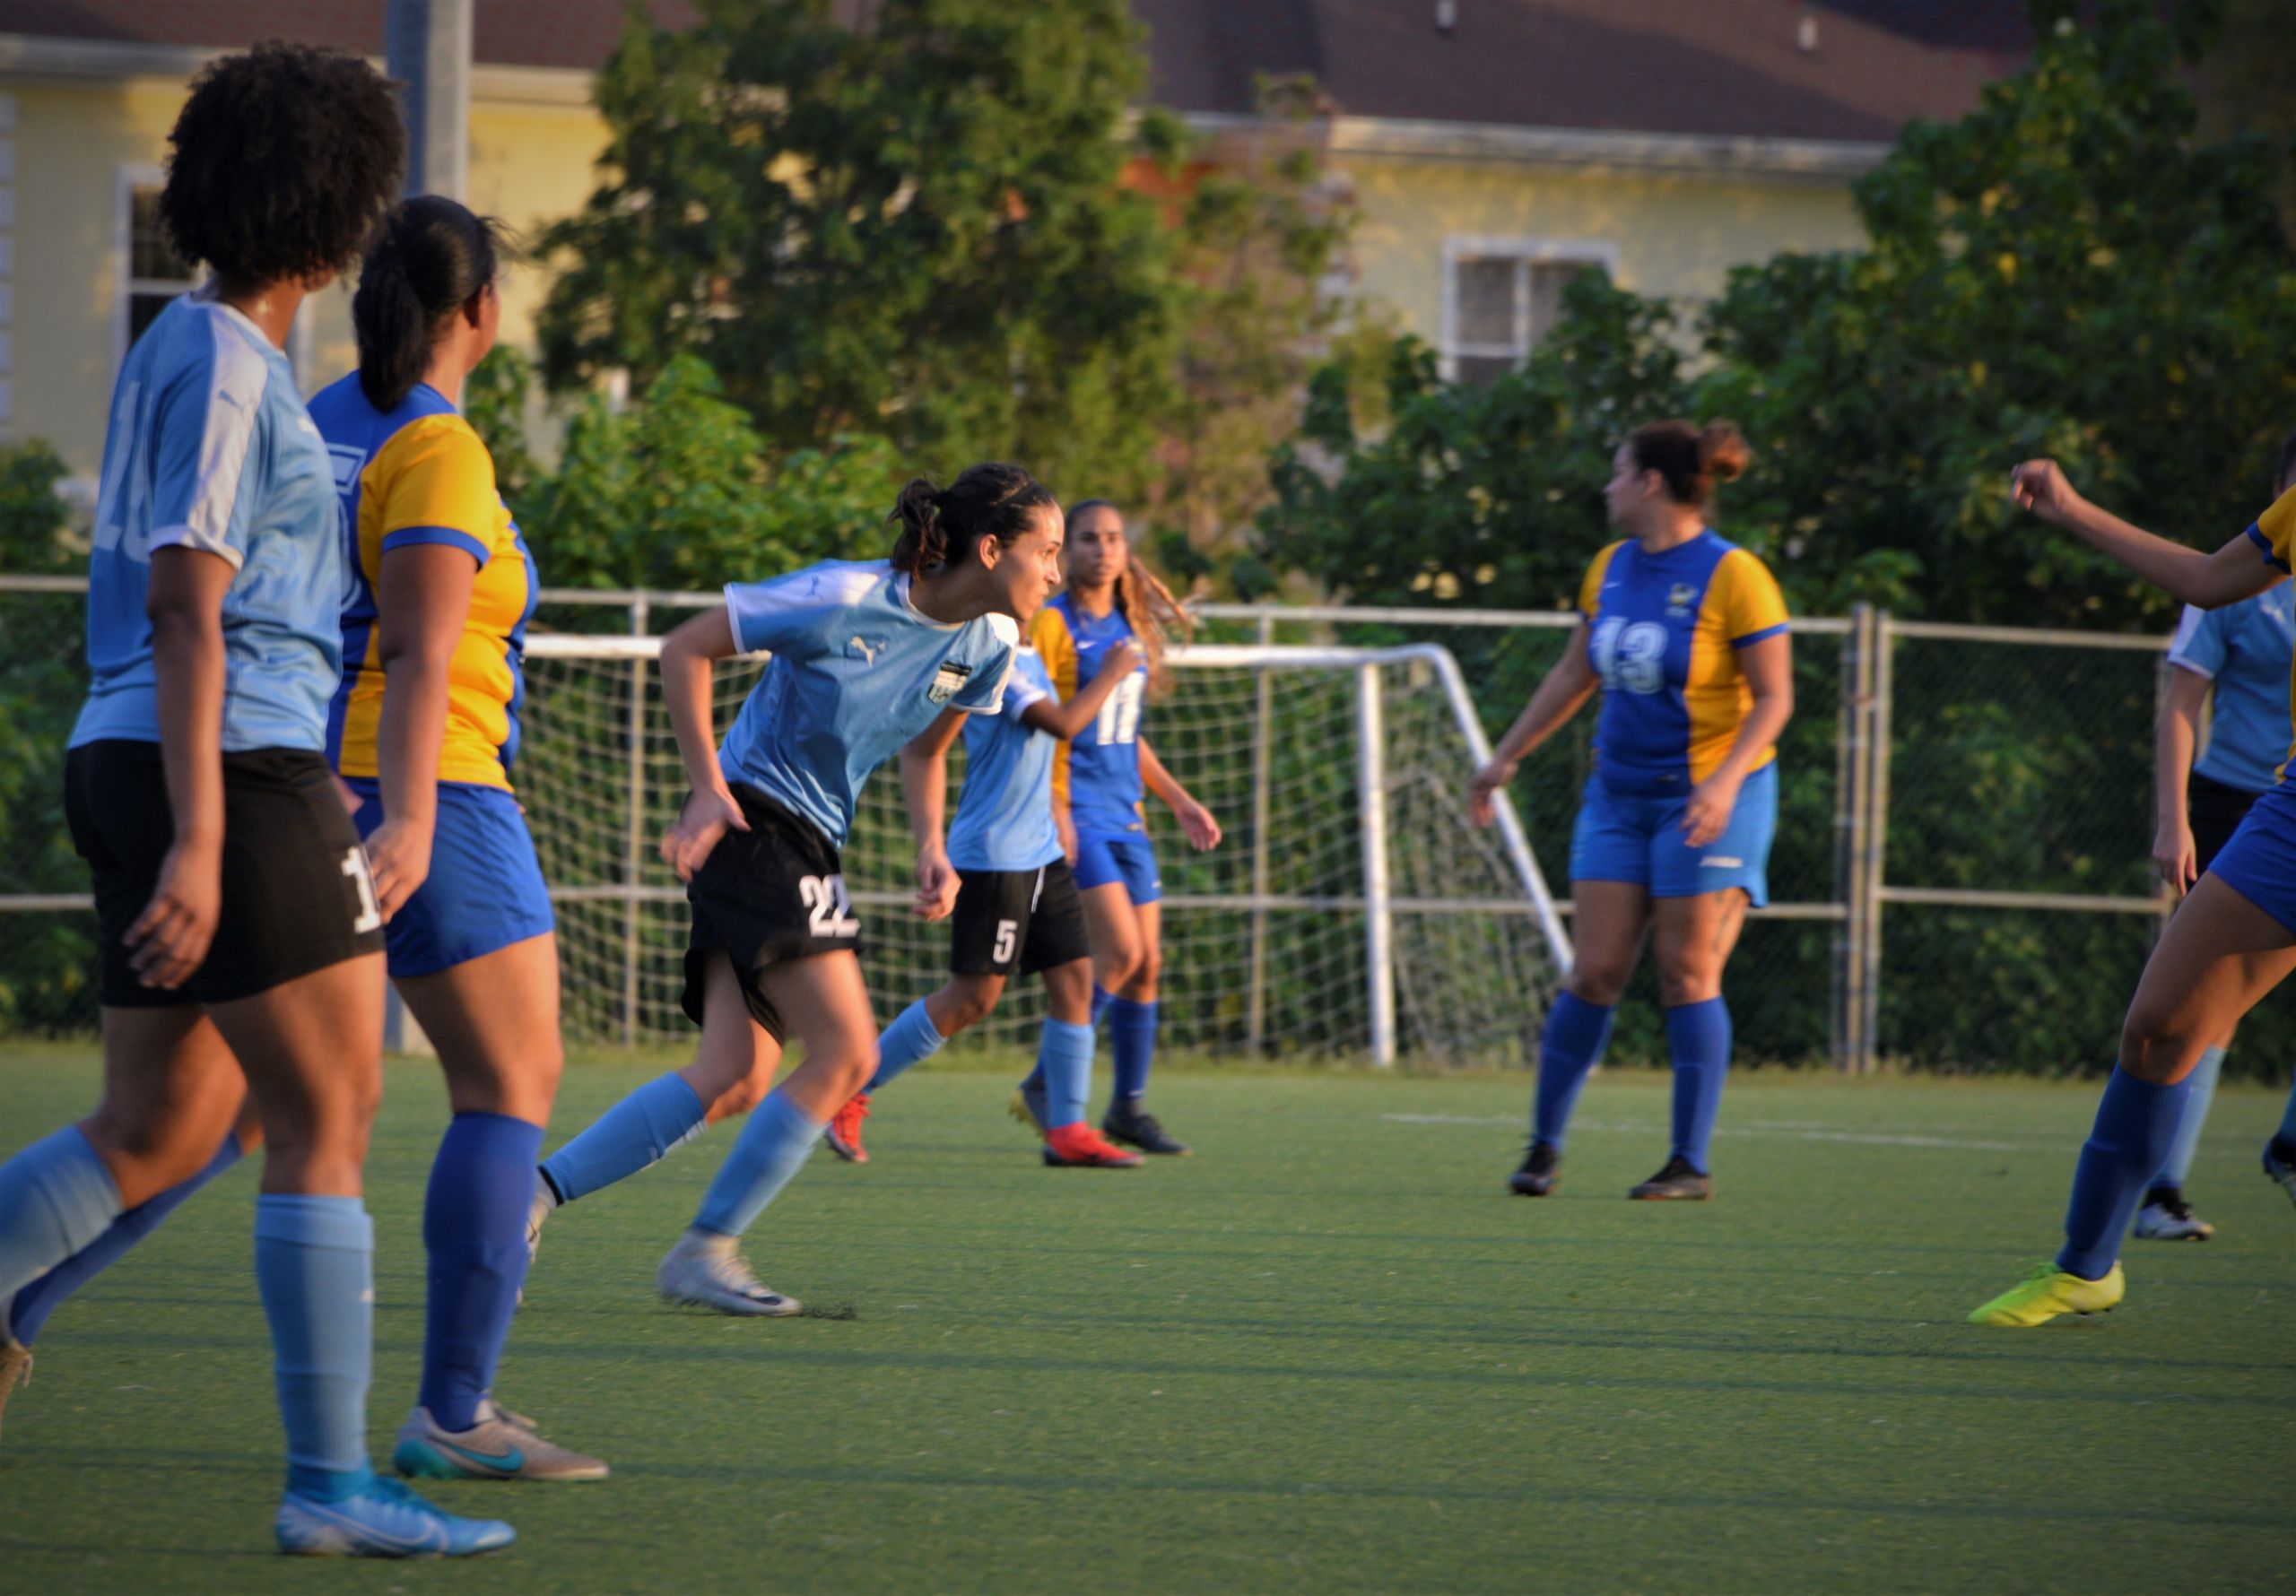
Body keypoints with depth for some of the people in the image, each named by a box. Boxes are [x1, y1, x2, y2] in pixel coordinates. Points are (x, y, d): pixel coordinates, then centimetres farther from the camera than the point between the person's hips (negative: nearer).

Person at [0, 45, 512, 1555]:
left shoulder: (183, 348, 18)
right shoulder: (229, 369, -11)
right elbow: (183, 606, -18)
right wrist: (198, 847, -23)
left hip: (132, 762, 10)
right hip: (236, 768, -10)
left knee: (158, 1134, 10)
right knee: (332, 1116, -5)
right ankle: (332, 1482, -6)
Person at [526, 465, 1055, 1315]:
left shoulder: (989, 645, 3)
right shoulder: (848, 599, -19)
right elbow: (685, 649, -11)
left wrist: (932, 852, 6)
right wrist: (707, 789, -15)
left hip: (807, 844, 8)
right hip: (752, 823, -8)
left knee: (735, 1080, -1)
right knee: (847, 1053, -14)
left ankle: (532, 1191, 3)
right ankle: (706, 1248, -6)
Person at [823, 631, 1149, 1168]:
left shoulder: (1028, 658, 13)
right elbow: (1064, 724, -23)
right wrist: (1111, 676, -8)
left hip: (1042, 855, 9)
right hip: (991, 856, -9)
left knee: (1074, 978, 3)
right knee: (973, 998, -6)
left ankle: (1067, 1132, 6)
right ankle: (848, 1094, 5)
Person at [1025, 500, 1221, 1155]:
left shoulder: (1129, 629, 15)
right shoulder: (1052, 624, -7)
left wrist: (1179, 801, 23)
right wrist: (1052, 807, -24)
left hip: (1123, 814, 7)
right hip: (1074, 813, -7)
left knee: (1147, 963, 5)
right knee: (1121, 950, -18)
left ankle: (1129, 1107, 15)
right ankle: (1045, 1087, -9)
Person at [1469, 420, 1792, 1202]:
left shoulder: (1733, 576, -12)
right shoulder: (1612, 568, 8)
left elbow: (1774, 699, -12)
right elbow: (1573, 675, 20)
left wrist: (1724, 782, -24)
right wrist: (1507, 756, 22)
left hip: (1710, 800, -6)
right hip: (1619, 795, 6)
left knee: (1688, 974, -6)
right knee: (1595, 970, 1)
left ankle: (1692, 1163, 1)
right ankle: (1544, 1145, 8)